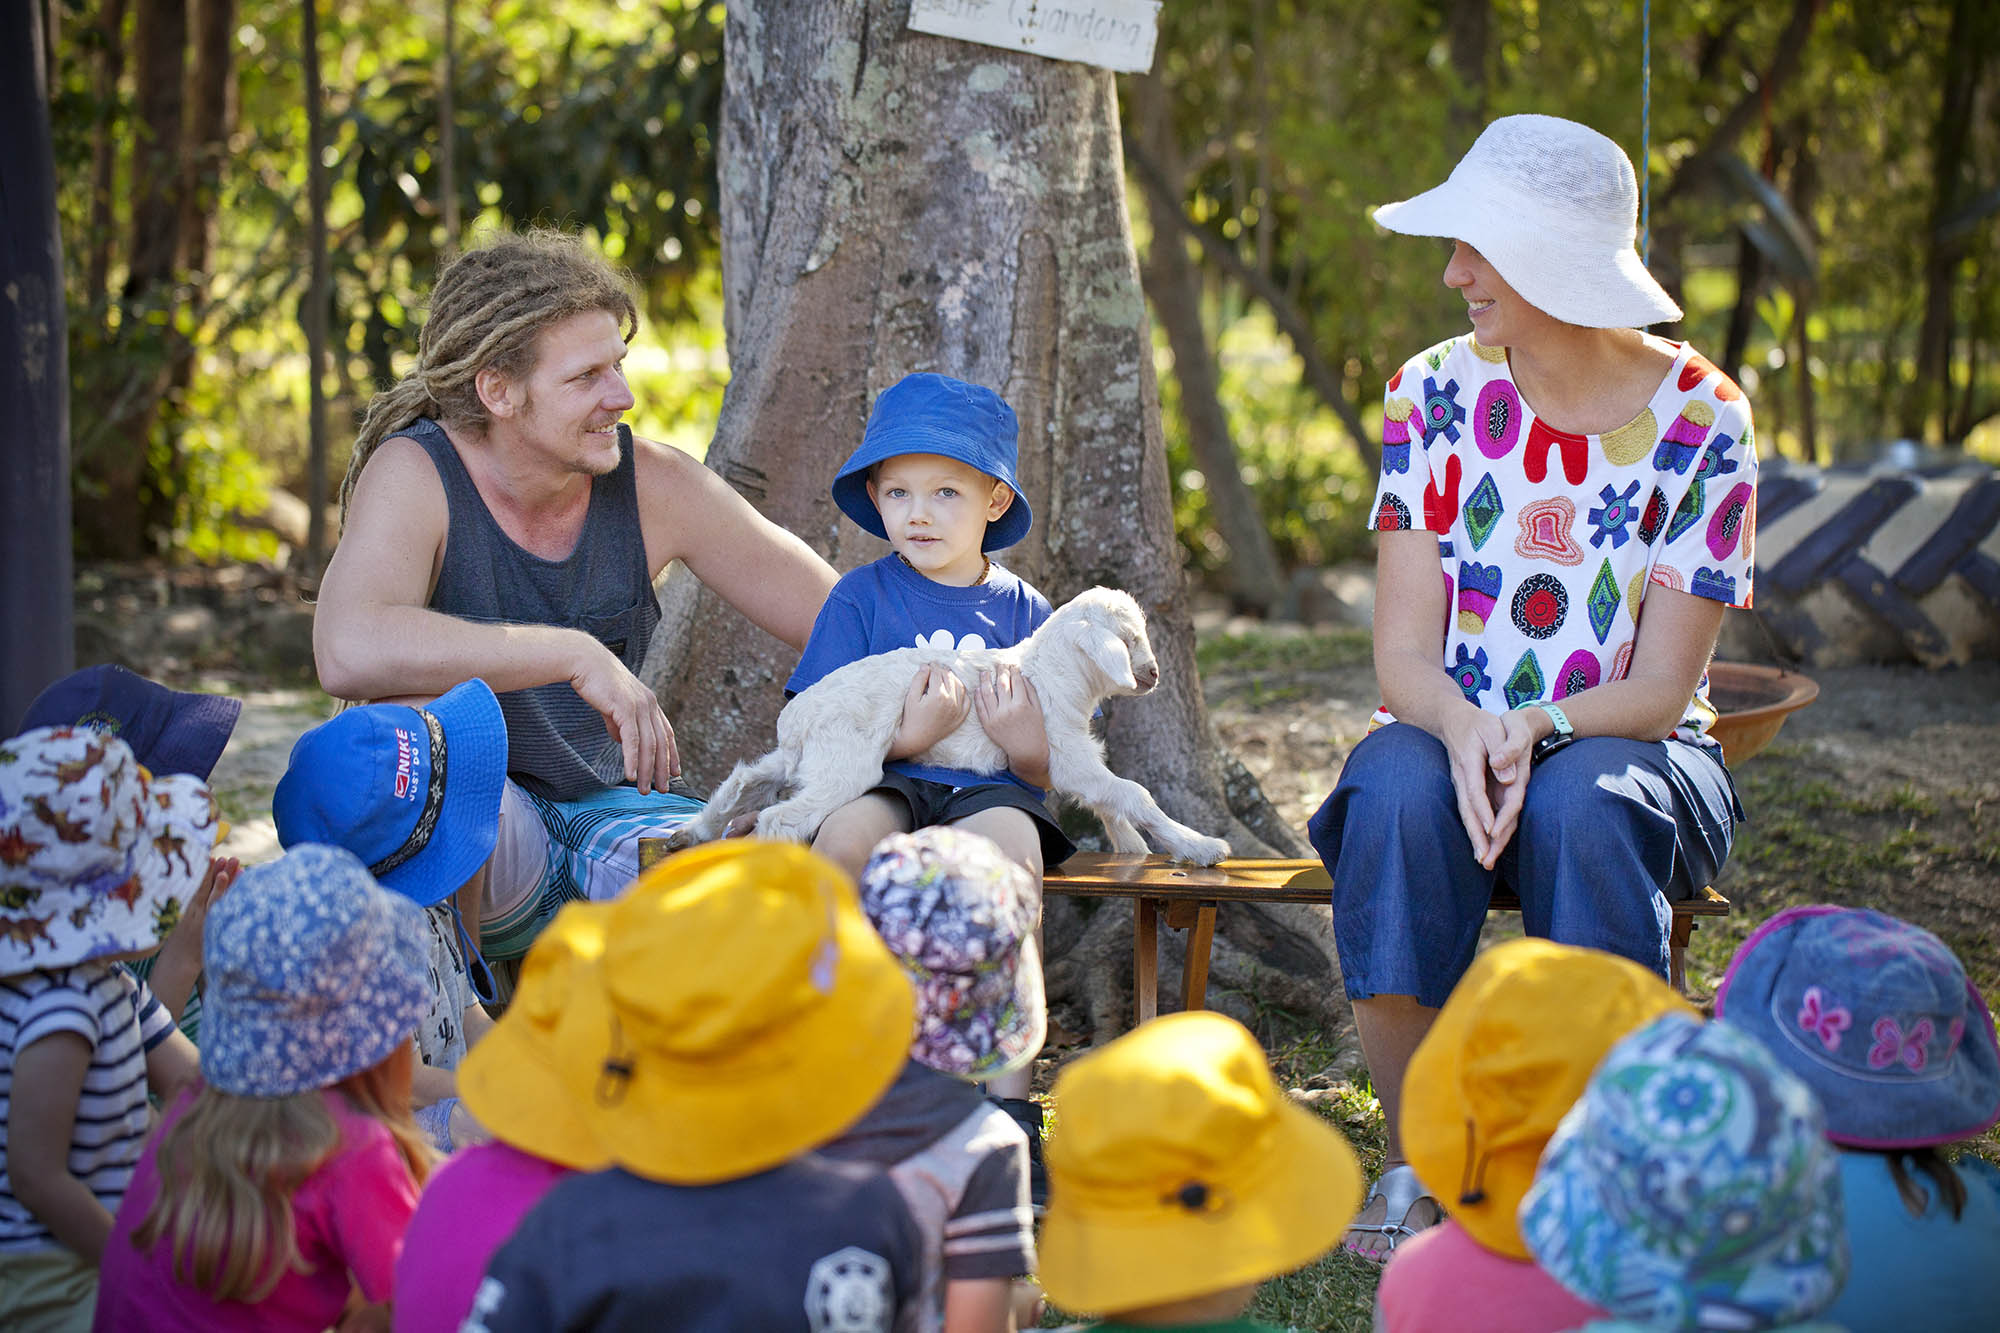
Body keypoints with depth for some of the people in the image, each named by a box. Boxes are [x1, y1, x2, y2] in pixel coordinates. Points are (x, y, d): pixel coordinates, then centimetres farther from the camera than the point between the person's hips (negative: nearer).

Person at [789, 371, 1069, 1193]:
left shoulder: (1024, 611, 12)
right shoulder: (862, 595, 8)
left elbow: (1050, 770, 11)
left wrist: (1025, 745, -13)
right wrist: (908, 734, -17)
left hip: (988, 790, 1)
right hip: (883, 784, 0)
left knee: (1009, 839, -35)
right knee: (851, 832, -36)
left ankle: (1008, 1094, -30)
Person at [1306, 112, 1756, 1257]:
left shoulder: (1699, 417, -8)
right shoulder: (1435, 392, -1)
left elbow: (1662, 687, -10)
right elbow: (1404, 653, -7)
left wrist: (1535, 729, -30)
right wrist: (1461, 731, -29)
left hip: (1627, 746, -2)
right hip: (1453, 733, 2)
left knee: (1582, 803, -37)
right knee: (1399, 787, -33)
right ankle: (1415, 1164, -22)